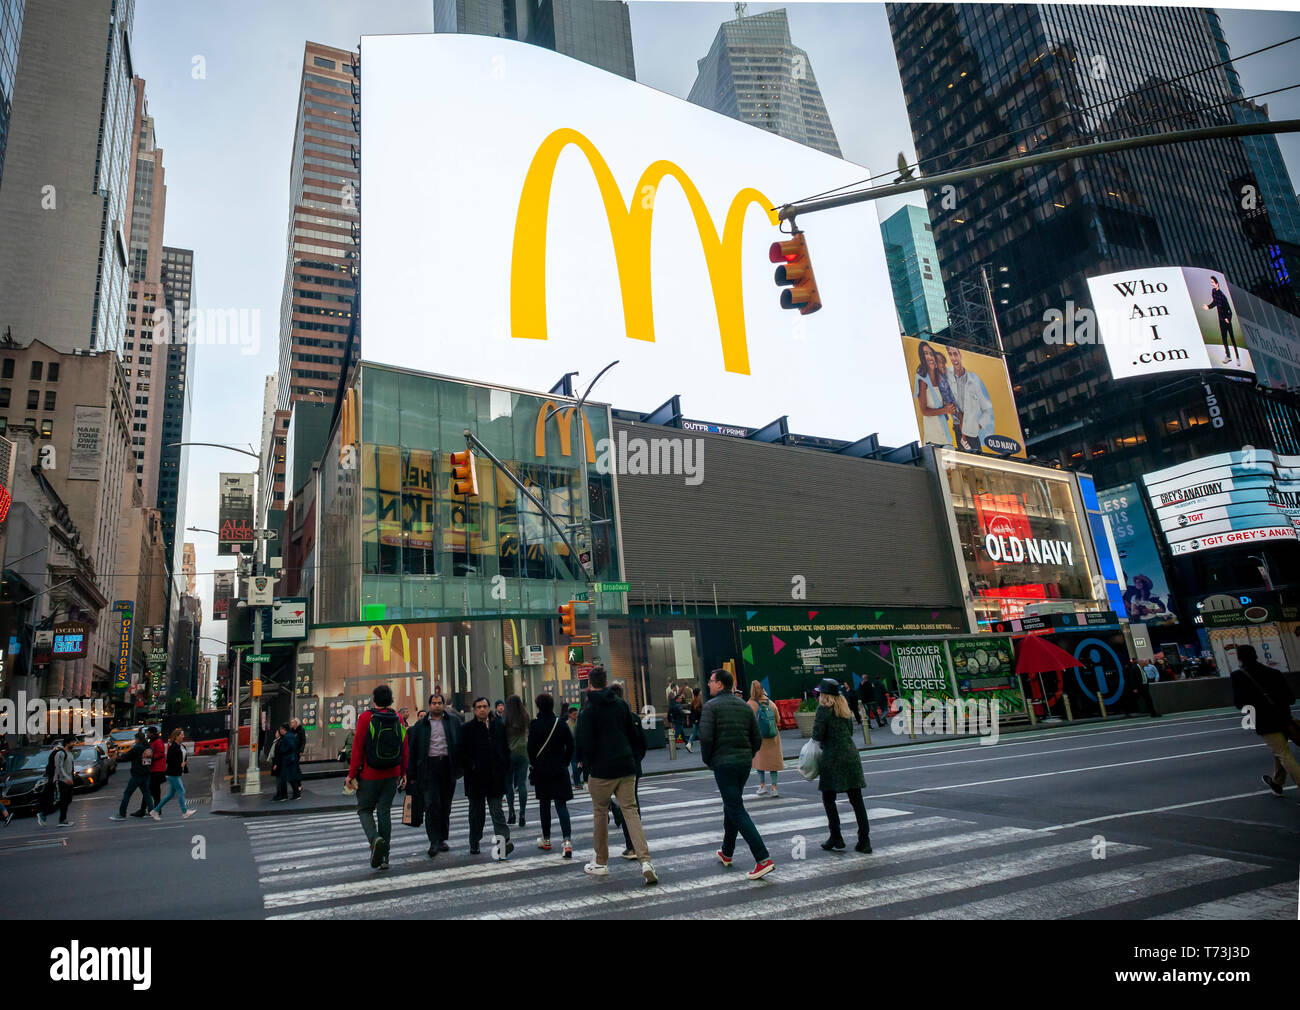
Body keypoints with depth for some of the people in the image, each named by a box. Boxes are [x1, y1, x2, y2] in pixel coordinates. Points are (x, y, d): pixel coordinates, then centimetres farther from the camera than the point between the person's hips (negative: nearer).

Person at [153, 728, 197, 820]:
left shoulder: (182, 746, 11)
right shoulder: (172, 747, -15)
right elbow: (168, 761, -17)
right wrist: (180, 765, -16)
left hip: (179, 773, 9)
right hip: (173, 773, -9)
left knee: (171, 794, 14)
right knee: (181, 791, -5)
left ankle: (155, 811, 22)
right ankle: (185, 812, 2)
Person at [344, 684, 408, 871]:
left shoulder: (365, 718, -9)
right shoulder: (398, 720, 2)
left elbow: (358, 748, -11)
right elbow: (404, 749, 5)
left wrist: (351, 774, -5)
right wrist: (403, 773, 13)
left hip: (370, 775, -3)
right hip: (392, 775, 3)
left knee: (364, 809, 12)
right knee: (385, 811, 10)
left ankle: (375, 839, -15)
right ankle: (383, 857, 10)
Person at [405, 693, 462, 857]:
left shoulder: (453, 721, 9)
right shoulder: (421, 725, 8)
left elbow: (461, 743, 7)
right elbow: (412, 750, 8)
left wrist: (460, 766, -2)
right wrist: (412, 775, 3)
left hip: (448, 765, 2)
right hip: (429, 766, -1)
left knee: (445, 805, 8)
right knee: (432, 804, -10)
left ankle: (442, 840, 20)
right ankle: (434, 841, -7)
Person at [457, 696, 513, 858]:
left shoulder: (499, 726, 7)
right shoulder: (467, 728, -1)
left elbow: (506, 748, 11)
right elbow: (461, 753, -1)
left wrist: (504, 768, 2)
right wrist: (471, 766, -12)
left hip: (495, 777, 1)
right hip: (476, 778, -1)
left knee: (497, 811, -3)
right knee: (476, 812, 13)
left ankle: (503, 841, -11)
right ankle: (474, 844, 26)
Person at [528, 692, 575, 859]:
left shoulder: (534, 725, -9)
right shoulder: (561, 723, -3)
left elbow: (531, 748, -7)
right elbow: (570, 745, 0)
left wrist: (534, 764, 8)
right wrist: (565, 762, 11)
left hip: (541, 770, -1)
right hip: (560, 770, 1)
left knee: (544, 805, 13)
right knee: (561, 805, 1)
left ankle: (546, 840, 23)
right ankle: (567, 840, -14)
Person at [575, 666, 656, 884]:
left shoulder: (588, 710, -9)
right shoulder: (621, 704, 6)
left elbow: (584, 743, -11)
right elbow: (634, 734, 10)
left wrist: (586, 764, 7)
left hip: (601, 770, -4)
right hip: (626, 768, 4)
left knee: (600, 813, 13)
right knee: (631, 811, 5)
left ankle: (601, 863, 24)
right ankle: (645, 861, -8)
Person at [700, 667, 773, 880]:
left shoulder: (712, 705, -9)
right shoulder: (745, 706, 10)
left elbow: (706, 737, -17)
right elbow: (757, 738, 9)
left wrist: (708, 760, -1)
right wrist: (747, 758, 17)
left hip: (723, 763, -7)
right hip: (744, 762, 7)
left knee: (737, 811, -5)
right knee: (731, 805, 22)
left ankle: (763, 858, -14)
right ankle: (726, 853, 35)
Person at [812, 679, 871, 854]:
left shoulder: (824, 709, -9)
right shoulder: (844, 707, 12)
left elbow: (817, 735, -12)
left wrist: (814, 735, 8)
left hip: (833, 758, -6)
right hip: (851, 756, 6)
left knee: (828, 799, 8)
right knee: (857, 800, 6)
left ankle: (836, 837, 9)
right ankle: (864, 840, 6)